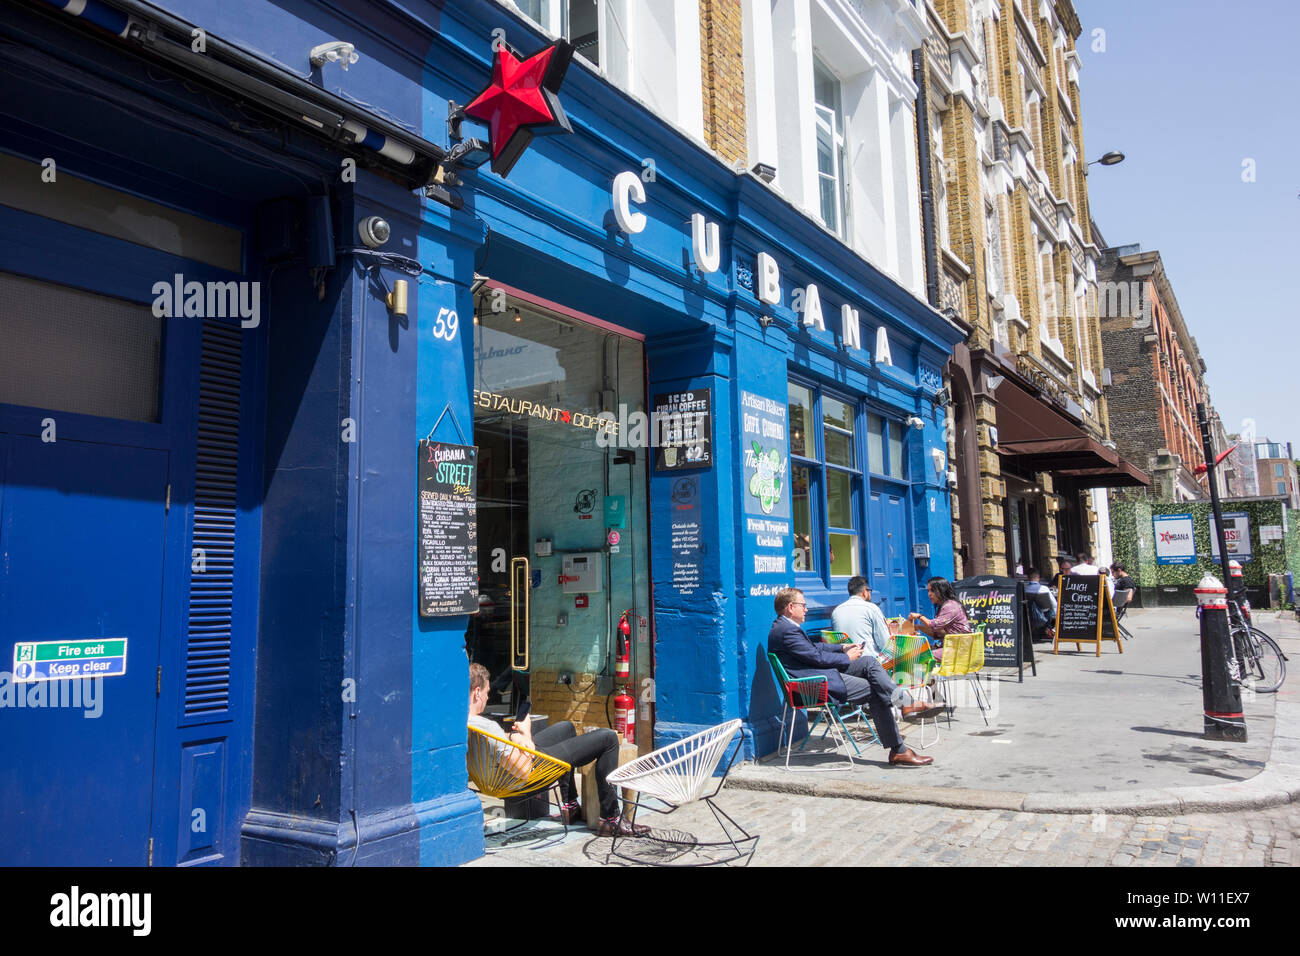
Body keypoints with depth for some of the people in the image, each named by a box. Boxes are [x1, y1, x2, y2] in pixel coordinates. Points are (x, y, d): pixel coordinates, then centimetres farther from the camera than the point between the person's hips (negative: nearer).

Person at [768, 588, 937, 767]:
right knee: (876, 691, -7)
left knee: (870, 662, 0)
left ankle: (904, 703, -9)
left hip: (821, 674, 11)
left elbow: (814, 646, 22)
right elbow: (817, 657, -19)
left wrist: (843, 648, 12)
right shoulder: (786, 631, -20)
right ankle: (898, 751, -4)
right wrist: (847, 658, -4)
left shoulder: (785, 626, 15)